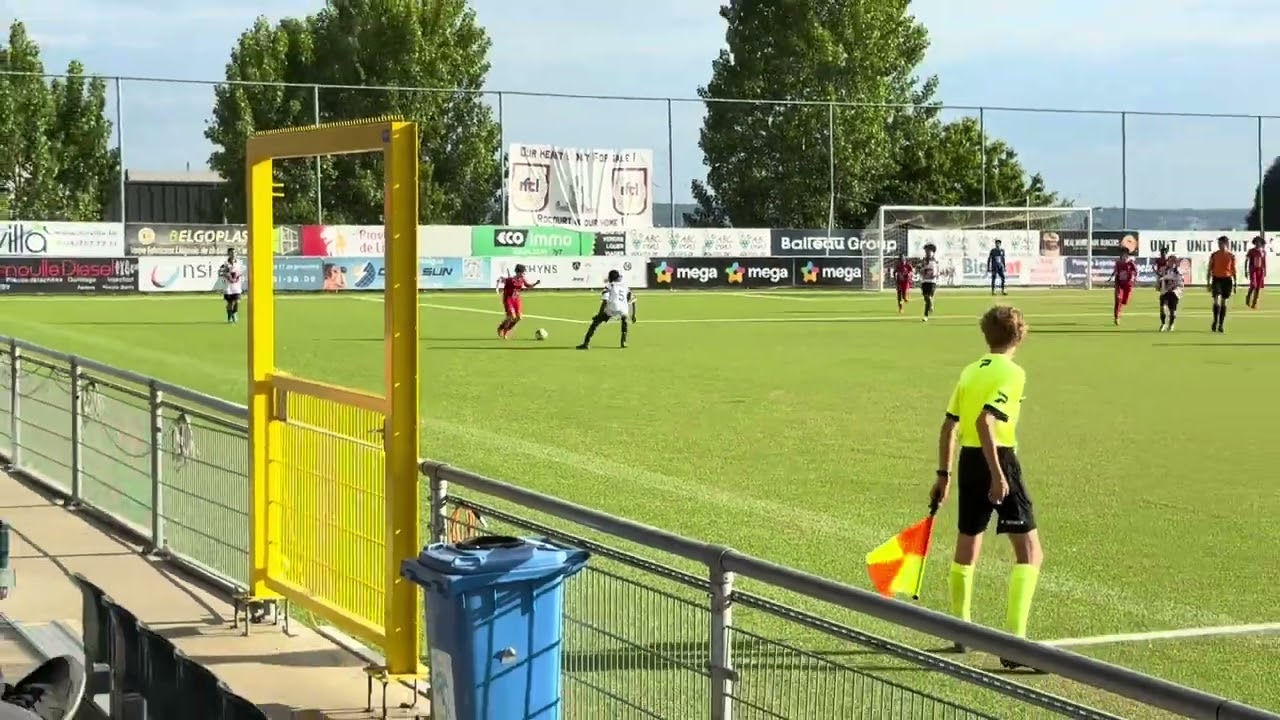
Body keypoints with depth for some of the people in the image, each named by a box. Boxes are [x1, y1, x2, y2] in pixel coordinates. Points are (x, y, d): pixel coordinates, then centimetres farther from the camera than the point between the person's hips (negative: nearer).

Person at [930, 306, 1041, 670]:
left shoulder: (970, 371, 12)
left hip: (968, 462, 8)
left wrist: (944, 474, 22)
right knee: (1029, 553, -6)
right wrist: (997, 473, -23)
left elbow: (949, 425, 14)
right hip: (997, 462, -8)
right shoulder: (1012, 373, -9)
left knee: (966, 548, 22)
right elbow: (985, 421, -21)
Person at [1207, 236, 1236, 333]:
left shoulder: (1231, 256, 3)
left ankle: (1221, 325, 11)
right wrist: (1209, 283, 1)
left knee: (1224, 302, 5)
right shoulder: (1214, 255, 2)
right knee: (1217, 300, -17)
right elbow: (1210, 269, 6)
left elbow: (1234, 270, 8)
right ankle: (1215, 321, -2)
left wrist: (1235, 284, 5)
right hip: (1216, 279, -1)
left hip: (1227, 279, 1)